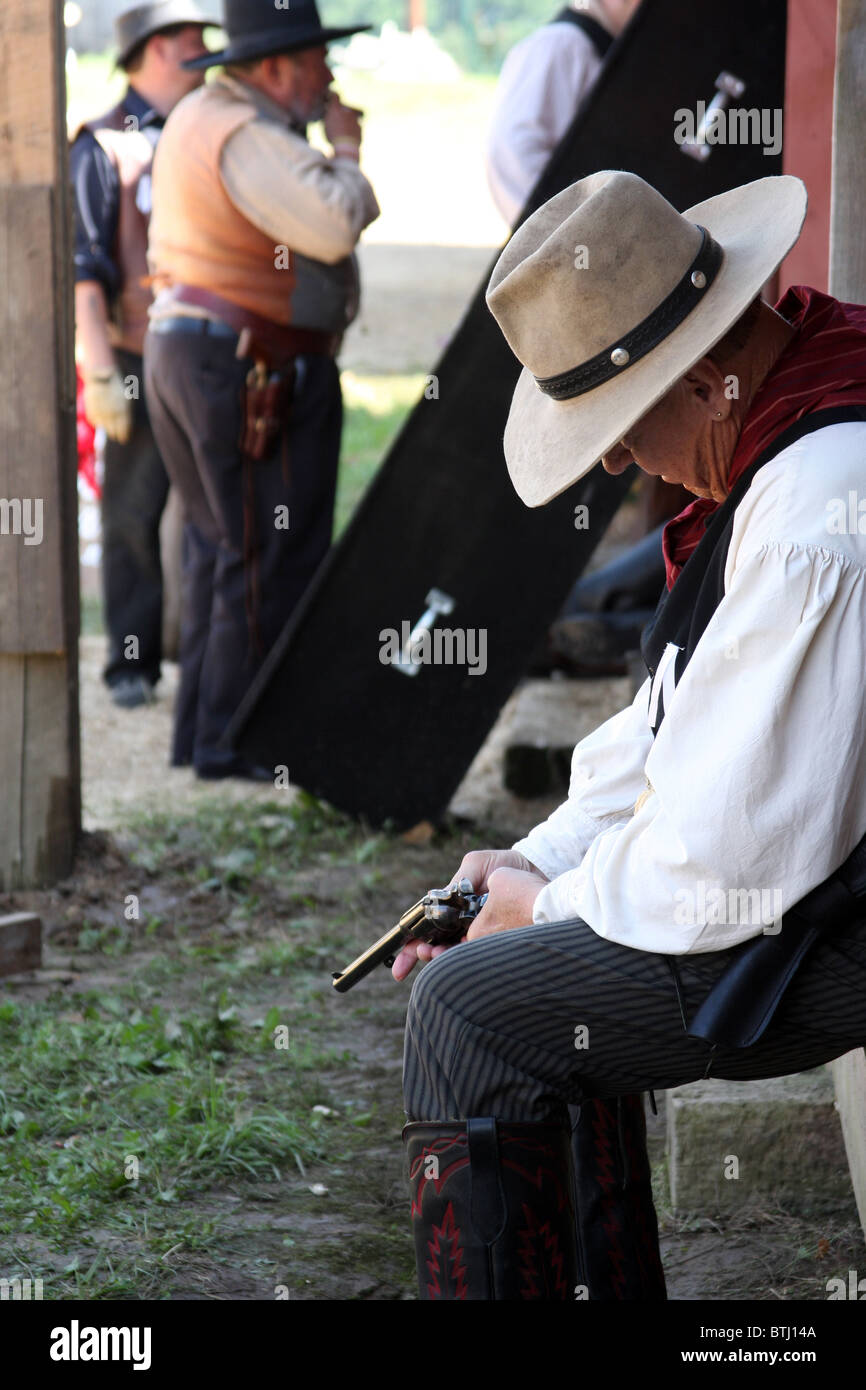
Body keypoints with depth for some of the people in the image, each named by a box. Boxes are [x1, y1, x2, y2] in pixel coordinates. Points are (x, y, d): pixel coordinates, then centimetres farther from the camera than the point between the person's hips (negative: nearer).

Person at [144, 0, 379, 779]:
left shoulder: (202, 116, 16)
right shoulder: (247, 136, -18)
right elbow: (334, 228, -28)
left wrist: (334, 151, 10)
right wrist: (347, 148, -12)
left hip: (184, 344, 11)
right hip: (246, 365, -11)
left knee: (221, 546, 17)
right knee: (270, 555, -6)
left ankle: (203, 731, 23)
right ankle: (235, 741, -3)